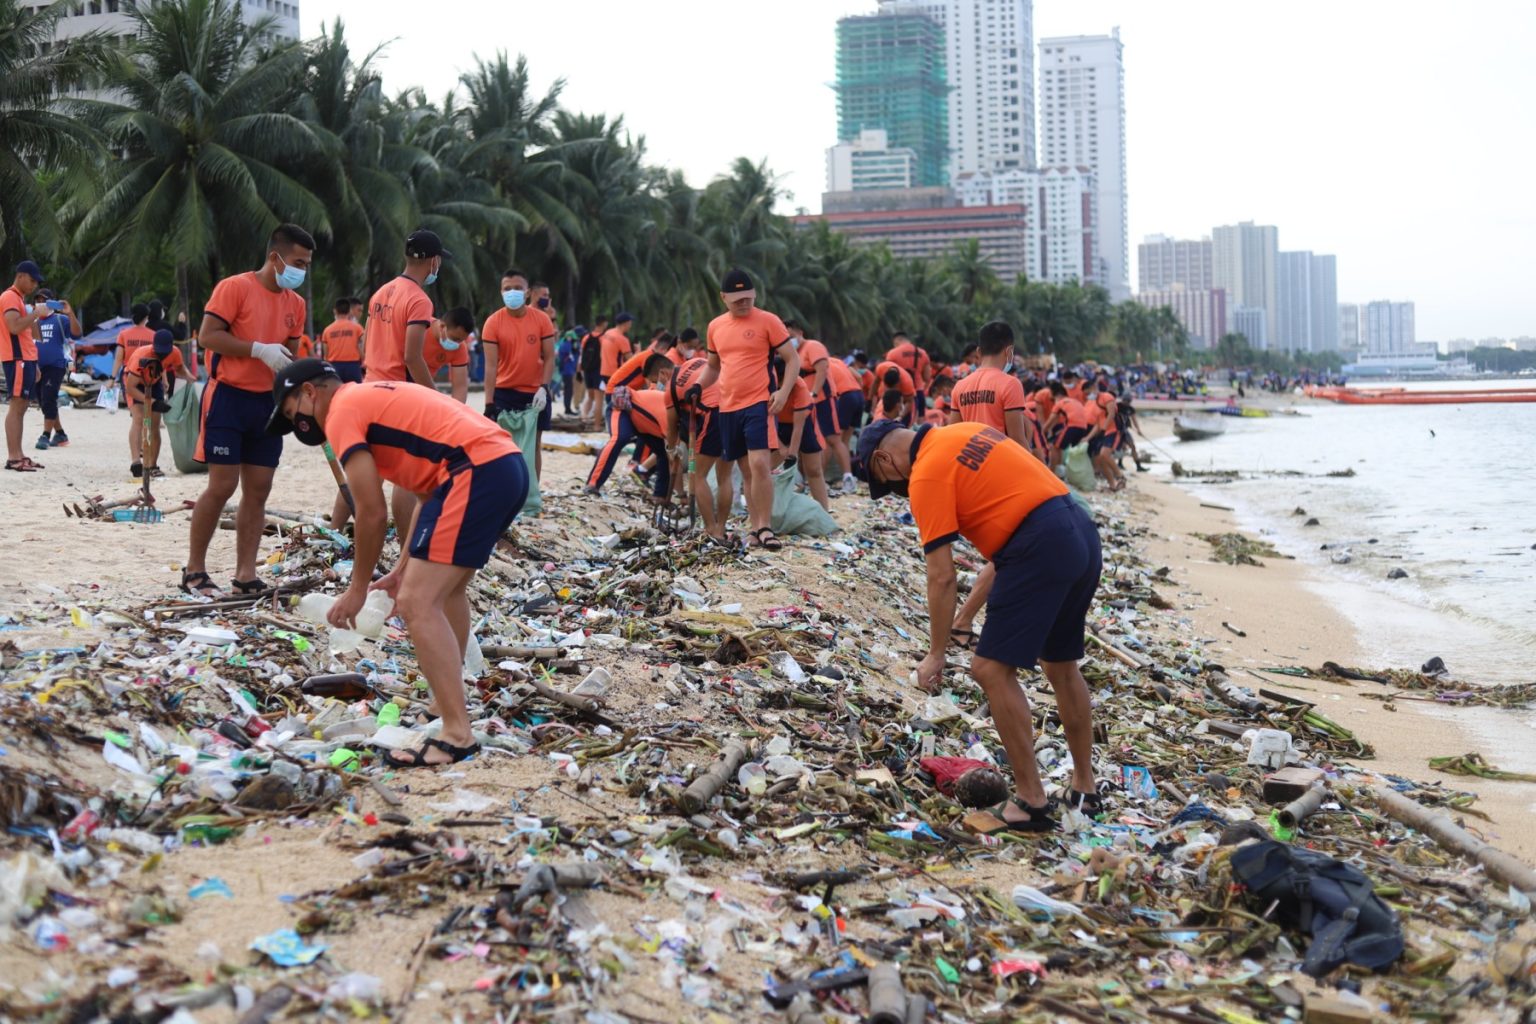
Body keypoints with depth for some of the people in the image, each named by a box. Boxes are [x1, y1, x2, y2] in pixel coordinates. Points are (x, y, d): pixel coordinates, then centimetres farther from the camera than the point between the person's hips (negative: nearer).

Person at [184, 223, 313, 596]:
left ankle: (245, 573, 8)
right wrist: (259, 349, -21)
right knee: (222, 487, -7)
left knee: (258, 490, 4)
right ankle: (194, 569, 6)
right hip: (229, 397, -6)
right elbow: (207, 336, -15)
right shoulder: (234, 288, -9)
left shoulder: (295, 303, 11)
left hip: (268, 402, 6)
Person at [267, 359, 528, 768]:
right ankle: (449, 703, 37)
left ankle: (457, 736, -12)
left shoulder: (342, 413, 2)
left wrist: (358, 588, 8)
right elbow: (430, 493, 30)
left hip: (476, 472, -10)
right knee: (447, 587, 26)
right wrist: (403, 568, 30)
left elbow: (373, 512, -3)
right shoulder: (377, 396, 30)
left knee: (416, 603, -9)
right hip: (511, 463, 10)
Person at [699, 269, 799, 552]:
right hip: (728, 408, 5)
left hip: (759, 404, -5)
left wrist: (783, 392, -18)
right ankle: (756, 528, 17)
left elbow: (793, 359, -4)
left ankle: (764, 528, -9)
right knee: (746, 470, 10)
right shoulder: (715, 327, 10)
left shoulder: (767, 321, -5)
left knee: (759, 464, -17)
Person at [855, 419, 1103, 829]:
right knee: (1061, 666, 20)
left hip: (1041, 548, -10)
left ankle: (1031, 801, -3)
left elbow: (942, 577, -8)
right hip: (1083, 533, 10)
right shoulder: (962, 433, 20)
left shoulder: (926, 475, -6)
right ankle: (1084, 789, 30)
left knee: (992, 669, -4)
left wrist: (936, 655, 0)